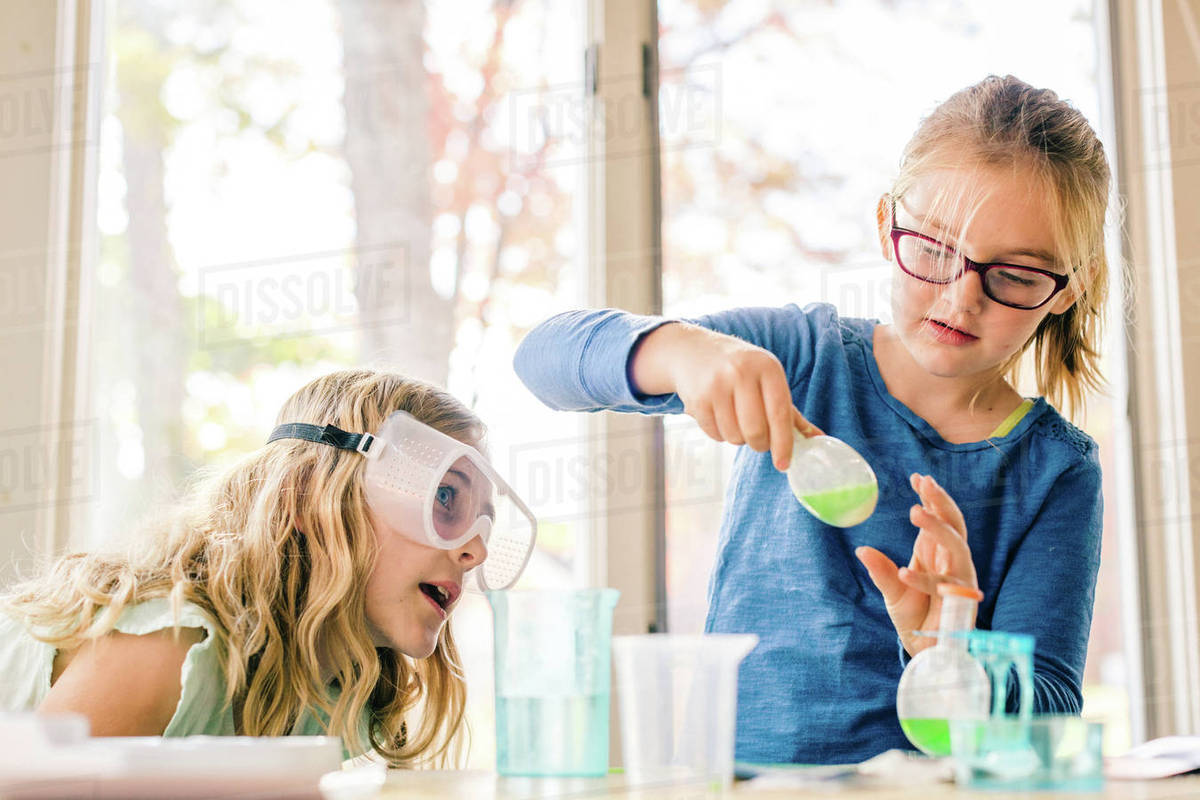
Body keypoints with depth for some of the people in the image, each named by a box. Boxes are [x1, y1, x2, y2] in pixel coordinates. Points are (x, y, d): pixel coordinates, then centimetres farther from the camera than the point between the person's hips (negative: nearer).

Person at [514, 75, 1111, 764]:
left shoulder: (1059, 471, 1)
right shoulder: (804, 356, 1)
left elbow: (1049, 719, -4)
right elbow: (546, 354, -5)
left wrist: (949, 654, -25)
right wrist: (682, 350, -25)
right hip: (731, 778, 0)